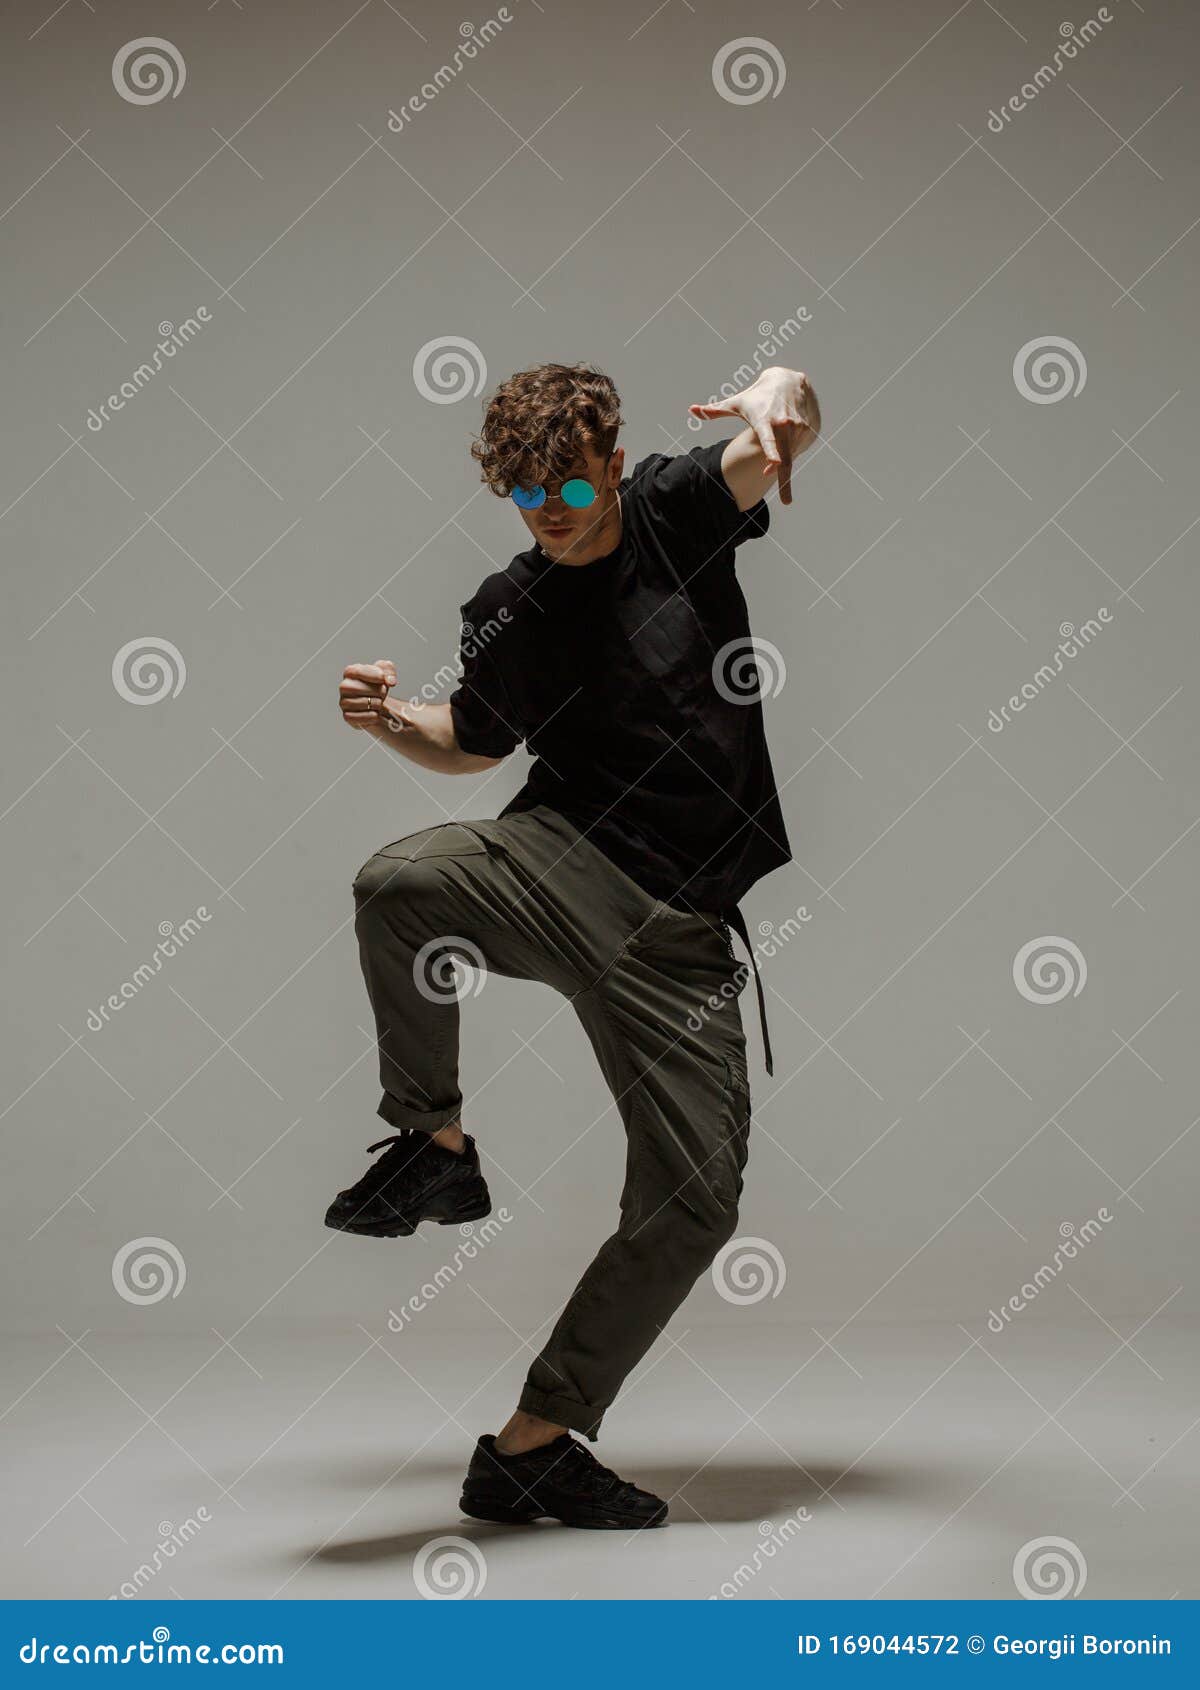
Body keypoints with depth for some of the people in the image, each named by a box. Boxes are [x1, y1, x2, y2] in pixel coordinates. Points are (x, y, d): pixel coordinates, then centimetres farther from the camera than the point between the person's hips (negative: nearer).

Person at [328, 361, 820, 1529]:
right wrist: (393, 722, 2)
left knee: (695, 1203, -3)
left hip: (679, 925, 0)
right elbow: (472, 743, 25)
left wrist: (779, 400, -34)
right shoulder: (506, 614, 10)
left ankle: (532, 1447, 11)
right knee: (400, 881, -35)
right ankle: (435, 1146, -13)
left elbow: (779, 441, -9)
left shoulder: (676, 511, 5)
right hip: (559, 862, 0)